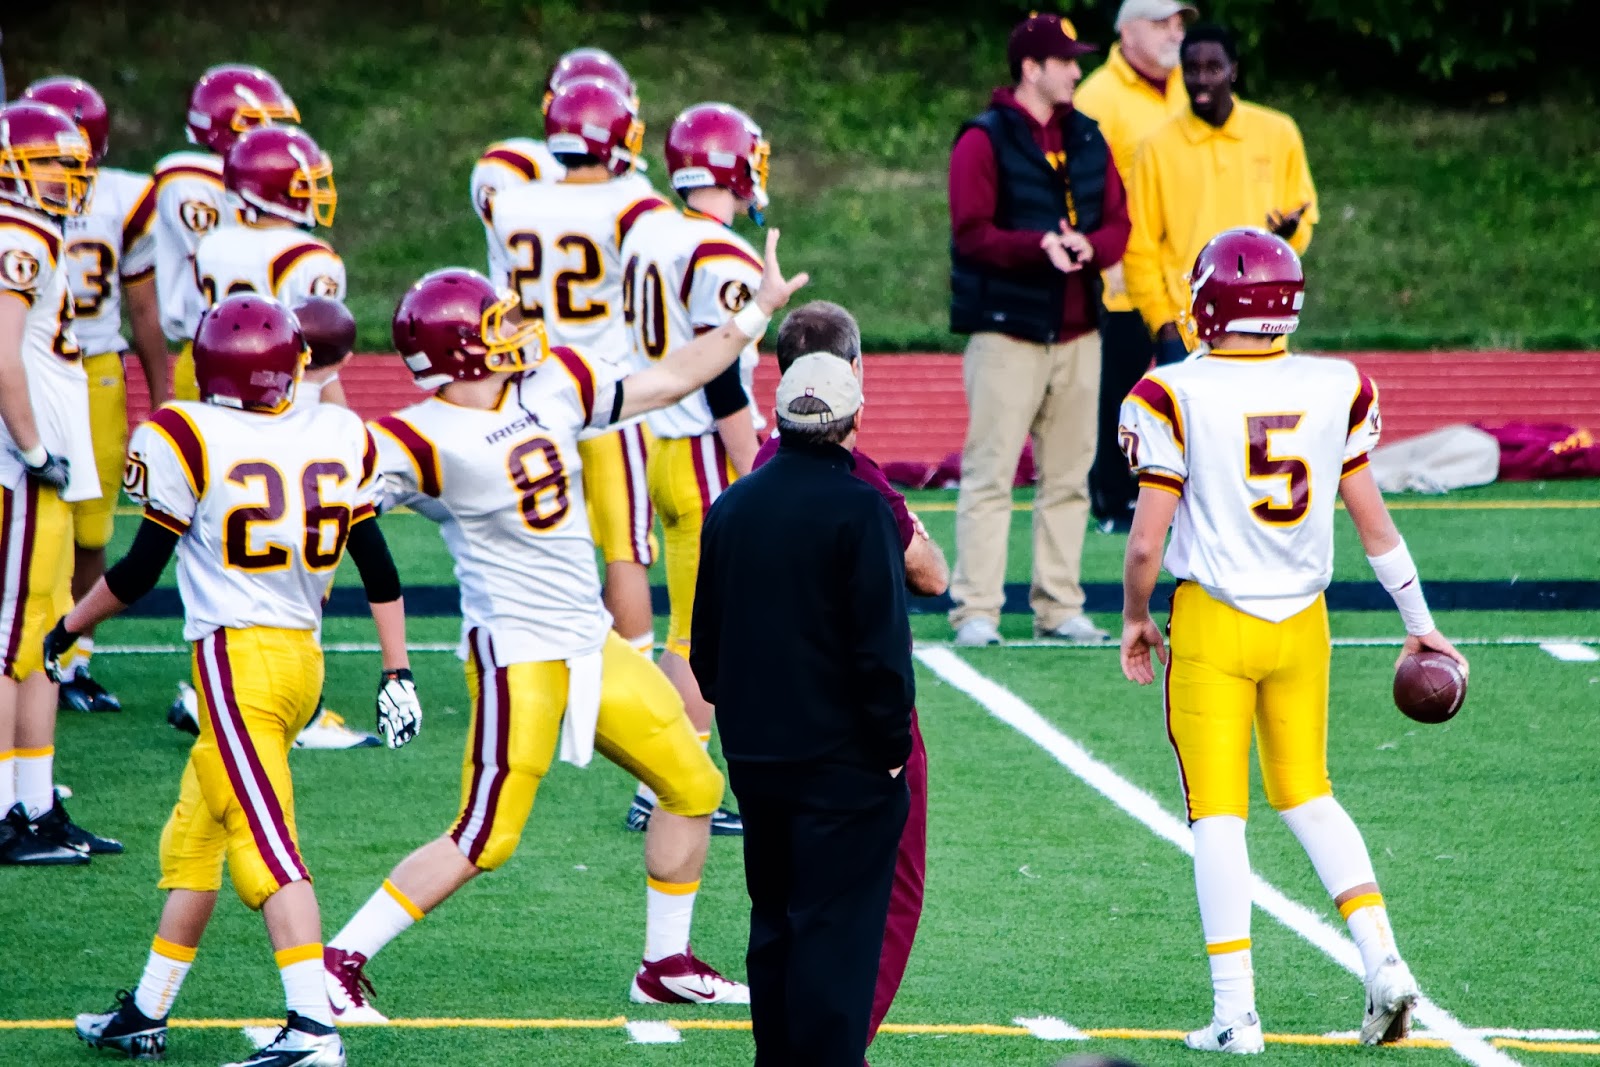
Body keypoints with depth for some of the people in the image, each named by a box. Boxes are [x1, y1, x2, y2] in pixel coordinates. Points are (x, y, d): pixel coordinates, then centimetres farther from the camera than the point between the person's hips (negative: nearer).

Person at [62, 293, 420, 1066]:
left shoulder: (187, 438, -10)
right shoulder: (338, 436, 6)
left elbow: (138, 573, -3)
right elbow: (380, 572, 11)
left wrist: (66, 630, 12)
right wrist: (396, 674, 18)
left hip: (236, 657, -7)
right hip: (303, 659, 7)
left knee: (266, 847, -11)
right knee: (191, 840, 18)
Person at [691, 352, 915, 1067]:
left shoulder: (732, 506, 7)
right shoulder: (858, 510, -14)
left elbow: (705, 640, 15)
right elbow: (882, 641, -16)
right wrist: (893, 740, -8)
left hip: (754, 758, 7)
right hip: (843, 760, -6)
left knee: (774, 921, 16)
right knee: (835, 928, -5)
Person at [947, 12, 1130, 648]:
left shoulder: (1088, 140, 13)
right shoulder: (984, 141, -6)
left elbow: (1118, 223, 11)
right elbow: (972, 232, -13)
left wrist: (1090, 247, -11)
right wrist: (1040, 246, -26)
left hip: (1077, 331, 6)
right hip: (1007, 331, -6)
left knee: (1068, 476, 9)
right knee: (990, 473, -8)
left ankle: (1059, 608, 15)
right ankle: (976, 611, -8)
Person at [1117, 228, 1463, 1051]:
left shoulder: (1177, 396, -13)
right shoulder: (1335, 390, -2)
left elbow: (1147, 541, -12)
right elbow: (1374, 526, 3)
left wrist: (1134, 619, 6)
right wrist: (1419, 623, 14)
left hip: (1211, 622, -4)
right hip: (1301, 621, 4)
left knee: (1217, 812, 3)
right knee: (1305, 791, 20)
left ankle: (1235, 1011, -2)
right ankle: (1382, 960, 5)